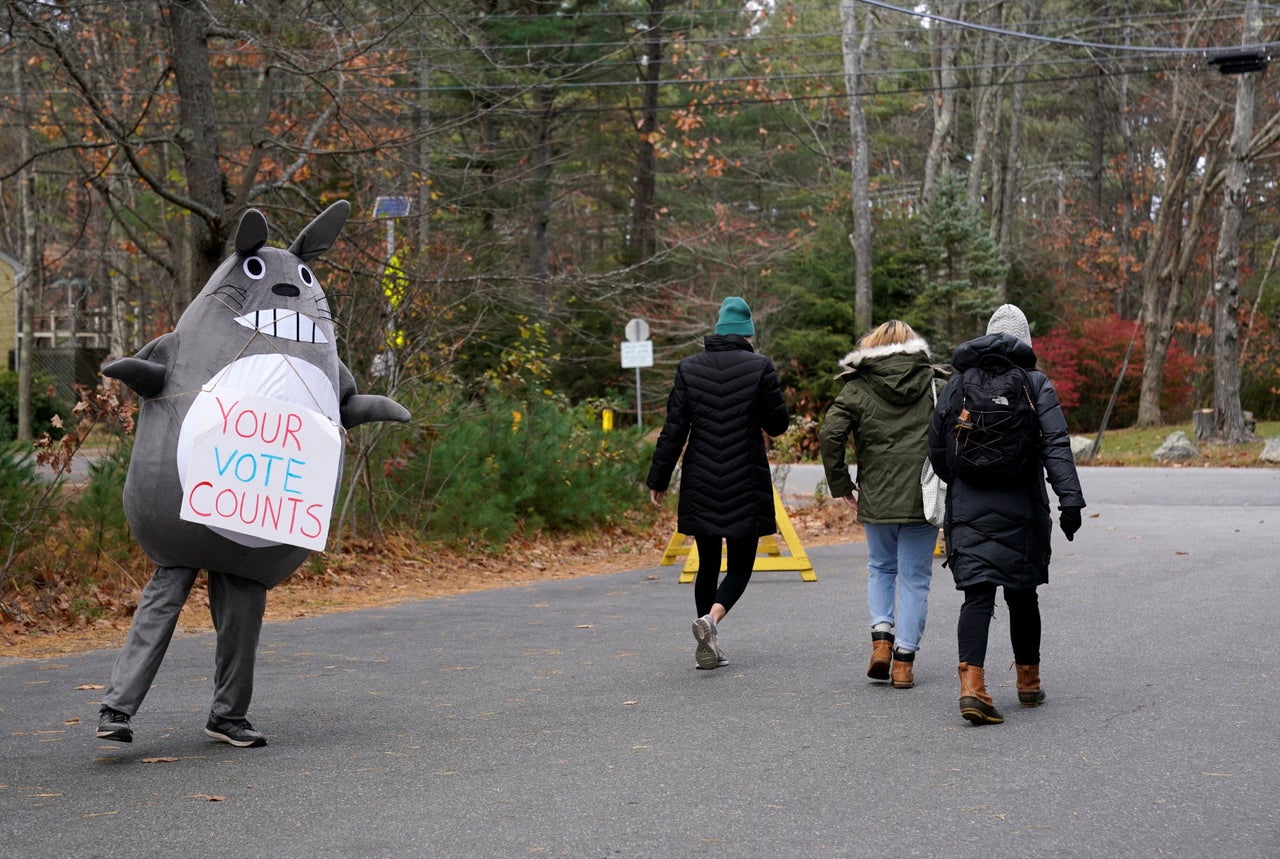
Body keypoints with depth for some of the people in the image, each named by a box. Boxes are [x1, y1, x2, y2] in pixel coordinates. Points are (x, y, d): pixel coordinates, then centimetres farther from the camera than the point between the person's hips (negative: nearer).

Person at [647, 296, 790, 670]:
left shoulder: (689, 368, 1)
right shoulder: (760, 366, -6)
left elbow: (674, 428, -1)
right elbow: (778, 423, -1)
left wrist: (659, 478, 5)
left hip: (700, 485, 3)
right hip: (746, 485, -3)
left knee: (707, 564, 14)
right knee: (740, 565, 6)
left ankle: (709, 648, 15)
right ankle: (712, 618, -21)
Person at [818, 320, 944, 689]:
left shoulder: (857, 388, 3)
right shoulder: (934, 383, 4)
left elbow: (829, 435, -9)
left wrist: (841, 485, 0)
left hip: (876, 497, 1)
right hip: (924, 497, 0)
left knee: (881, 568, 21)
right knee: (914, 578, 8)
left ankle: (881, 639, 4)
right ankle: (904, 659, 6)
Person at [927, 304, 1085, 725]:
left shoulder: (957, 383, 8)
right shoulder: (1036, 384, 1)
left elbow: (936, 447, 10)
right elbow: (1055, 445, -10)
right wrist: (1070, 500, -14)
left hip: (967, 507, 1)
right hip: (1021, 508, -1)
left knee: (977, 594, -4)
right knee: (1023, 592, 14)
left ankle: (971, 686, -21)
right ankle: (1028, 681, 26)